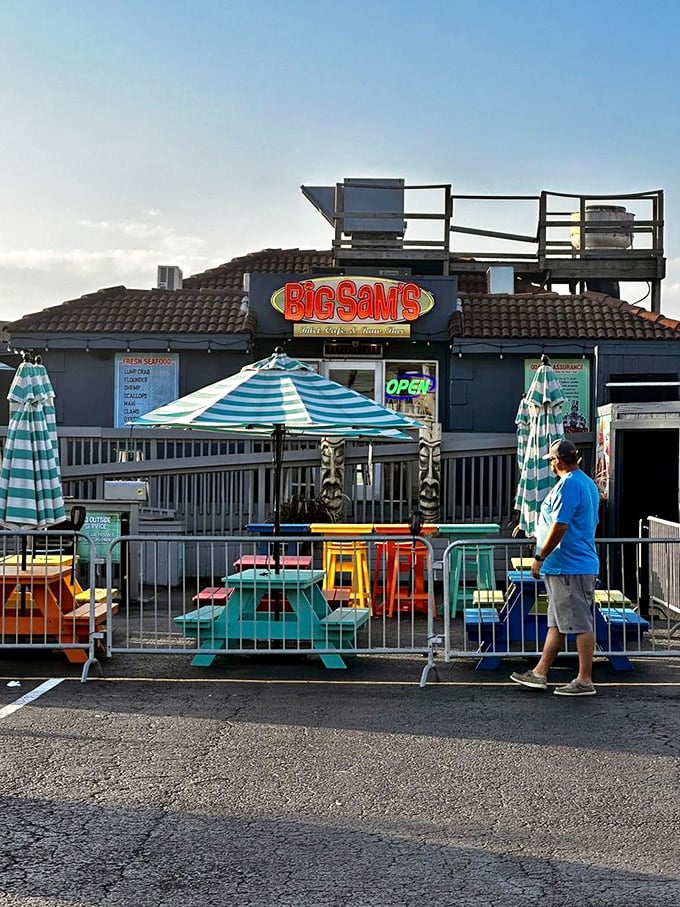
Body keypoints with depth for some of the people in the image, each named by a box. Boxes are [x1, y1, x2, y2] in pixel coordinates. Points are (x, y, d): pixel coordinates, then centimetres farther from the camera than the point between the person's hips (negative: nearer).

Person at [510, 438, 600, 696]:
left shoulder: (568, 484, -16)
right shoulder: (588, 483, 16)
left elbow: (559, 526, -22)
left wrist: (540, 557, -14)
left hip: (569, 568, -11)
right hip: (580, 565, 11)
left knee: (580, 624, -4)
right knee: (557, 623, 13)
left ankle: (585, 681, 2)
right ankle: (539, 674, 20)